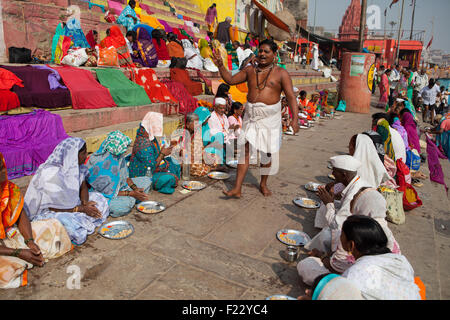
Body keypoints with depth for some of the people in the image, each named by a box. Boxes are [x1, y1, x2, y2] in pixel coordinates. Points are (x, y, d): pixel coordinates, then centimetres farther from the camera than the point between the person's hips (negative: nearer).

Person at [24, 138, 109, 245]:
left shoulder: (75, 164, -10)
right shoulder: (51, 175, -31)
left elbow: (83, 187, 3)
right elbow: (52, 207, -24)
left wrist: (85, 203, -17)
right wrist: (81, 209, -21)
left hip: (69, 202, 8)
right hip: (47, 211, -8)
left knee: (99, 200, -2)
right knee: (78, 233, -32)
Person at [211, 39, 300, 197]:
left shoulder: (281, 73, -3)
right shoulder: (250, 70, 8)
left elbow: (291, 97, -8)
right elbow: (231, 80, 16)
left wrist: (295, 119, -18)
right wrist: (220, 66, 2)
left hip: (270, 116, -2)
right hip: (251, 114, 3)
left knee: (267, 152, 7)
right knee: (245, 149, -2)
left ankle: (263, 184, 28)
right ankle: (237, 188, 0)